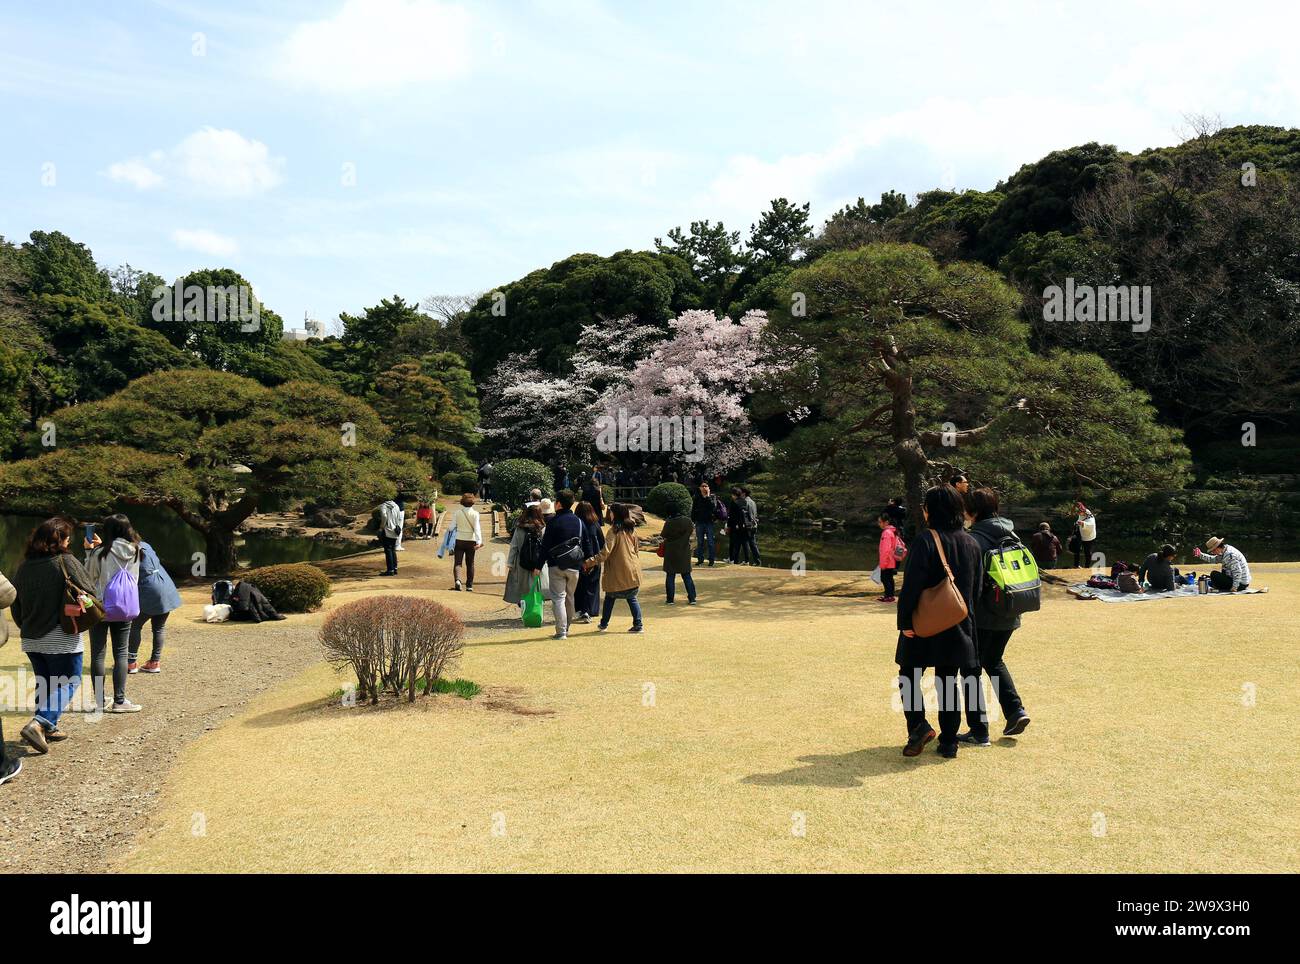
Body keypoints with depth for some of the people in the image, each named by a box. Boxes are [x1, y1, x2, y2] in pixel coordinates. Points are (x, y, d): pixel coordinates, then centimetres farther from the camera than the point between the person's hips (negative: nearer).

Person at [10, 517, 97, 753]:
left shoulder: (25, 566, 4)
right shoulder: (66, 561, -13)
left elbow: (15, 603, 11)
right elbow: (89, 591, -13)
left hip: (31, 638, 6)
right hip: (61, 637, -6)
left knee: (45, 683, 20)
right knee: (67, 683, 2)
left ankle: (49, 728, 23)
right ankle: (38, 724, -14)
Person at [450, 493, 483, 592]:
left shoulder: (457, 512, -4)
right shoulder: (475, 513, -6)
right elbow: (477, 528, -15)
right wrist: (479, 541, -21)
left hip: (459, 540, 0)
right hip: (471, 540, 0)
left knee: (457, 562, -1)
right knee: (470, 564, 11)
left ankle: (457, 580, -26)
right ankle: (469, 585, 15)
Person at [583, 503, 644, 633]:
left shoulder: (614, 530, -14)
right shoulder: (632, 529, 6)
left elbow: (605, 552, -20)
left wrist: (589, 562, -18)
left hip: (618, 572, -5)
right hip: (633, 571, 5)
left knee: (610, 597, 12)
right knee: (632, 598, 12)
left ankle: (604, 625, 20)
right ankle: (638, 625, 4)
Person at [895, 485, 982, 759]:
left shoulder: (925, 540, -15)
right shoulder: (971, 543, 6)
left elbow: (912, 585, -19)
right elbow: (976, 588, 13)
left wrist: (904, 621, -13)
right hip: (959, 628, 6)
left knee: (909, 676, 9)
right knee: (949, 681, 13)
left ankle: (919, 725, -8)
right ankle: (948, 742, 16)